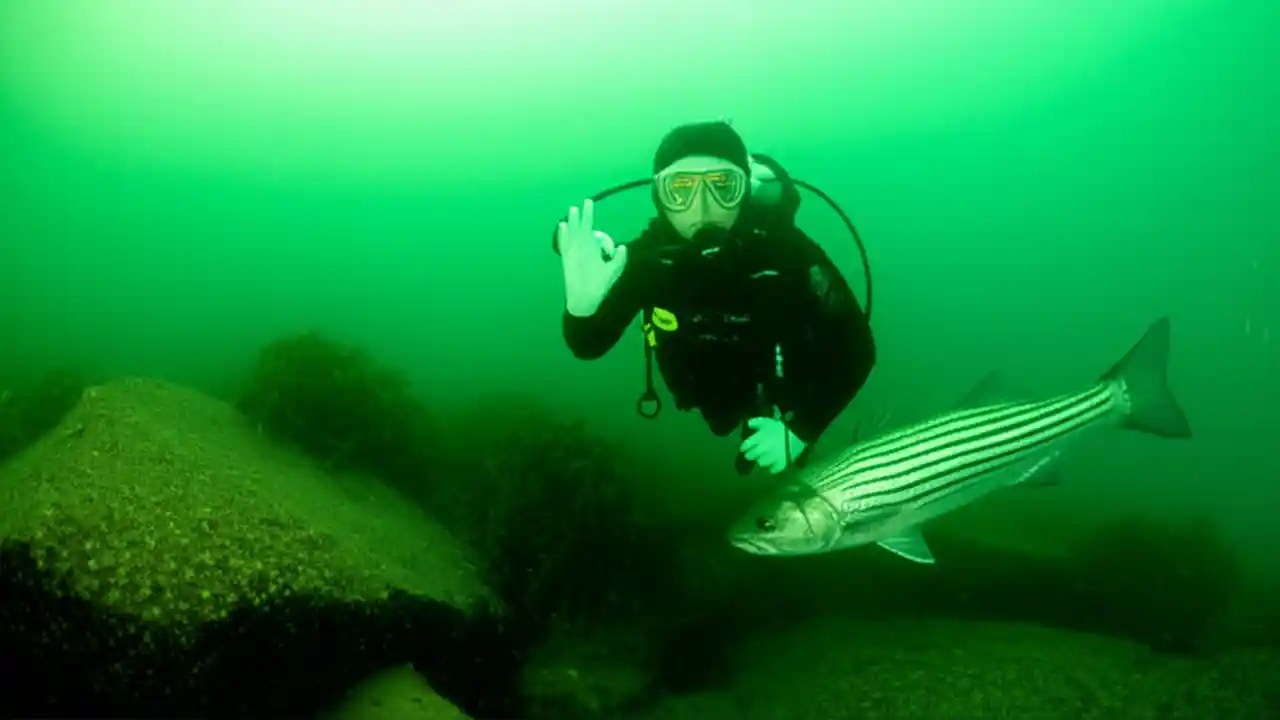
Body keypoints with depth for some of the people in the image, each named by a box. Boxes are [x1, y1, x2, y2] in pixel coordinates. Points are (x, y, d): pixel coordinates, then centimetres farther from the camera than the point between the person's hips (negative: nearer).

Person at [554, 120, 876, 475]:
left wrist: (801, 430, -41)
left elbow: (856, 348, -31)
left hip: (784, 396, -2)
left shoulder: (785, 249, -37)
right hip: (713, 398, 2)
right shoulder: (648, 255, -31)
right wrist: (581, 306, -53)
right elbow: (588, 346, -29)